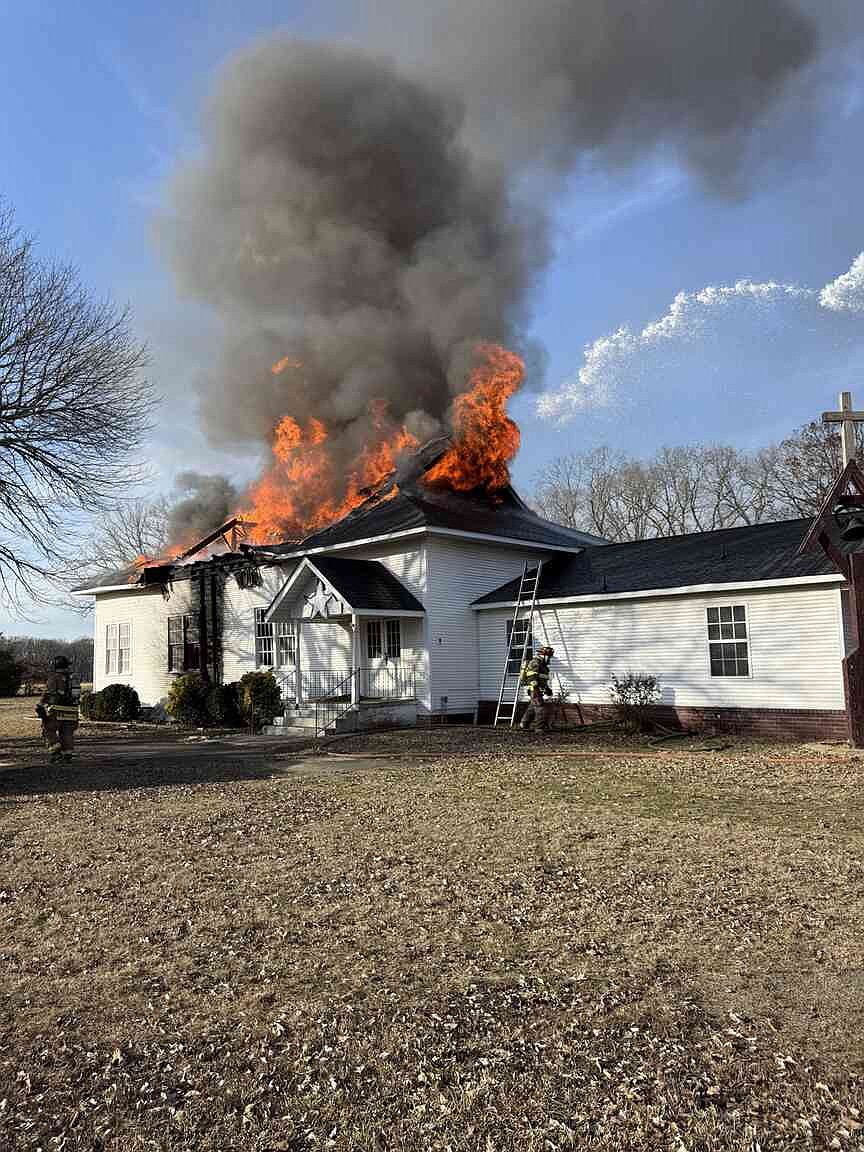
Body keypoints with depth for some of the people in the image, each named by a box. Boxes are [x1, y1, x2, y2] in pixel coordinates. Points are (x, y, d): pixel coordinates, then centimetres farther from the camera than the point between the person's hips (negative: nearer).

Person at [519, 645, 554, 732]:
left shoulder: (542, 665, 19)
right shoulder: (535, 664, -14)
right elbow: (532, 679, -22)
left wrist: (547, 689, 24)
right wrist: (535, 690, -27)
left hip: (538, 691, 10)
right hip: (535, 691, -10)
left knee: (531, 709, 17)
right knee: (541, 709, -11)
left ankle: (523, 725, 26)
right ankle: (539, 728, -8)